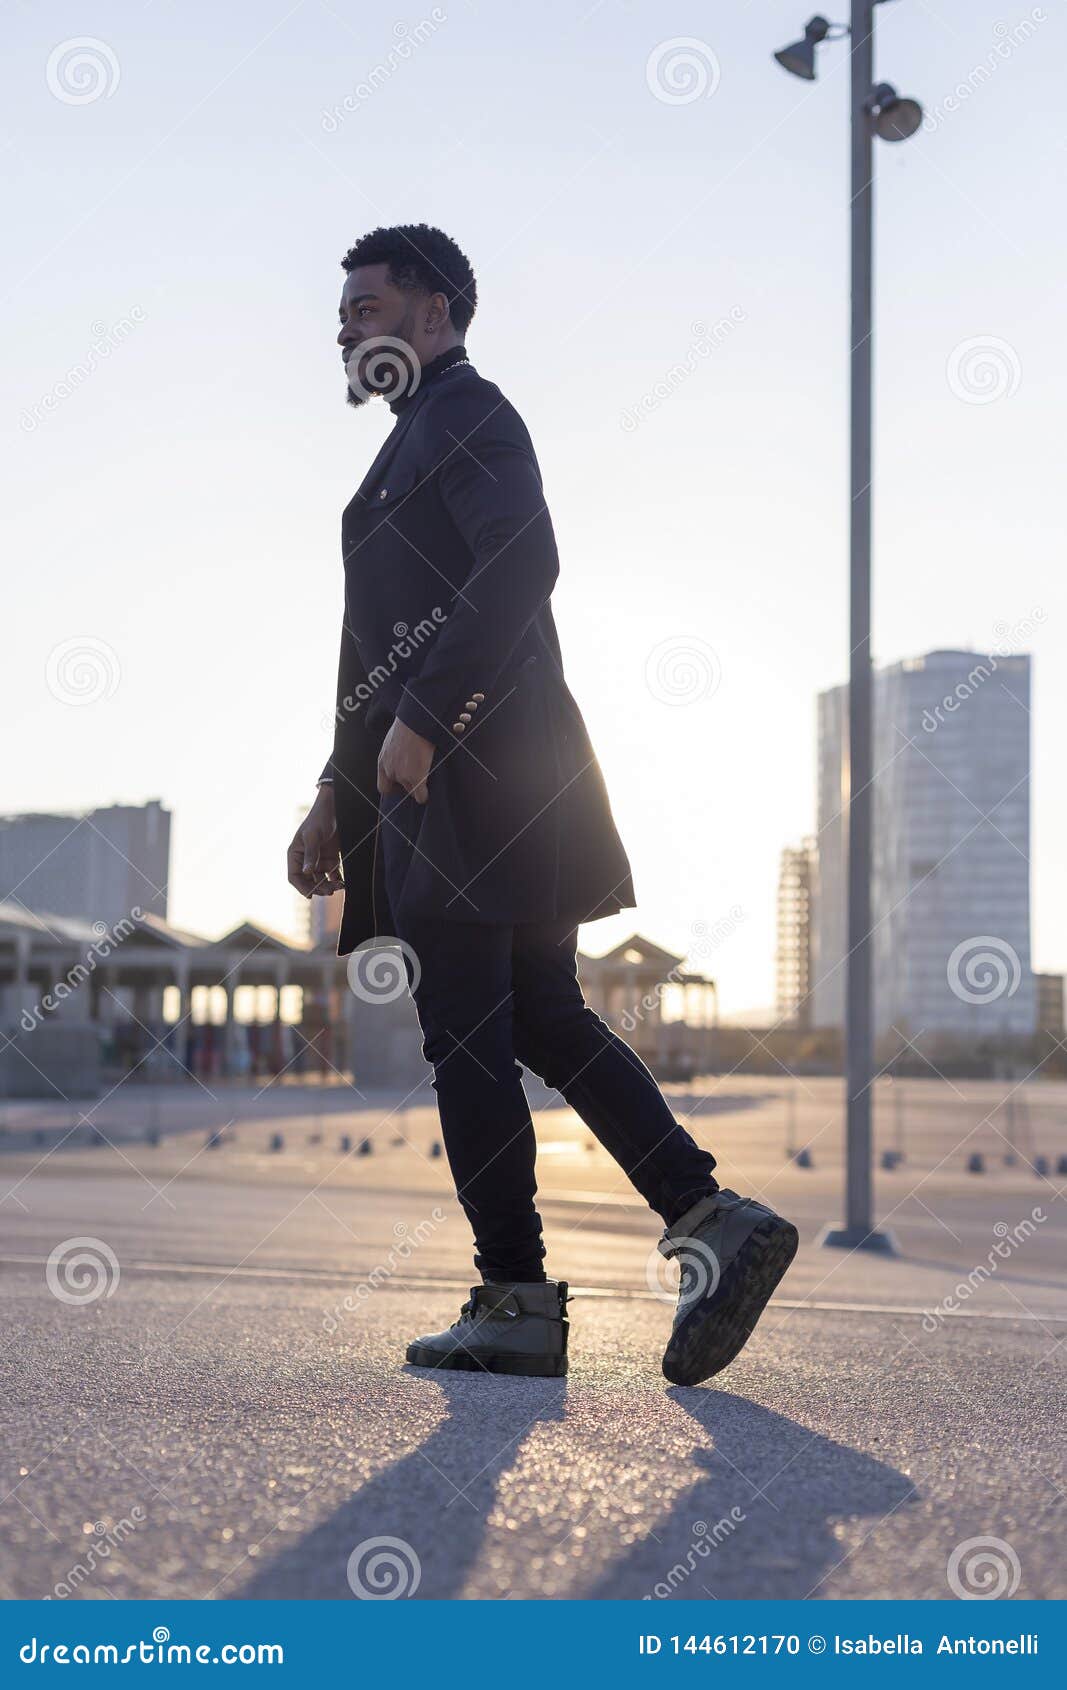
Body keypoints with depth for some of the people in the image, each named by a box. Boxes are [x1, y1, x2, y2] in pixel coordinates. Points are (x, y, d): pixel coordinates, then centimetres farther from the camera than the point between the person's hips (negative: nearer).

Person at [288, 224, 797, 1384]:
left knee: (466, 1037, -6)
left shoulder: (460, 411, -2)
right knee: (546, 1023, 8)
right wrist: (337, 795, 26)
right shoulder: (424, 437, 27)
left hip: (464, 768, -10)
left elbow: (521, 564, -21)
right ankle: (715, 1221, 5)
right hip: (439, 772, 10)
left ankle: (515, 1304, 0)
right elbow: (394, 645, 28)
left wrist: (419, 721, -24)